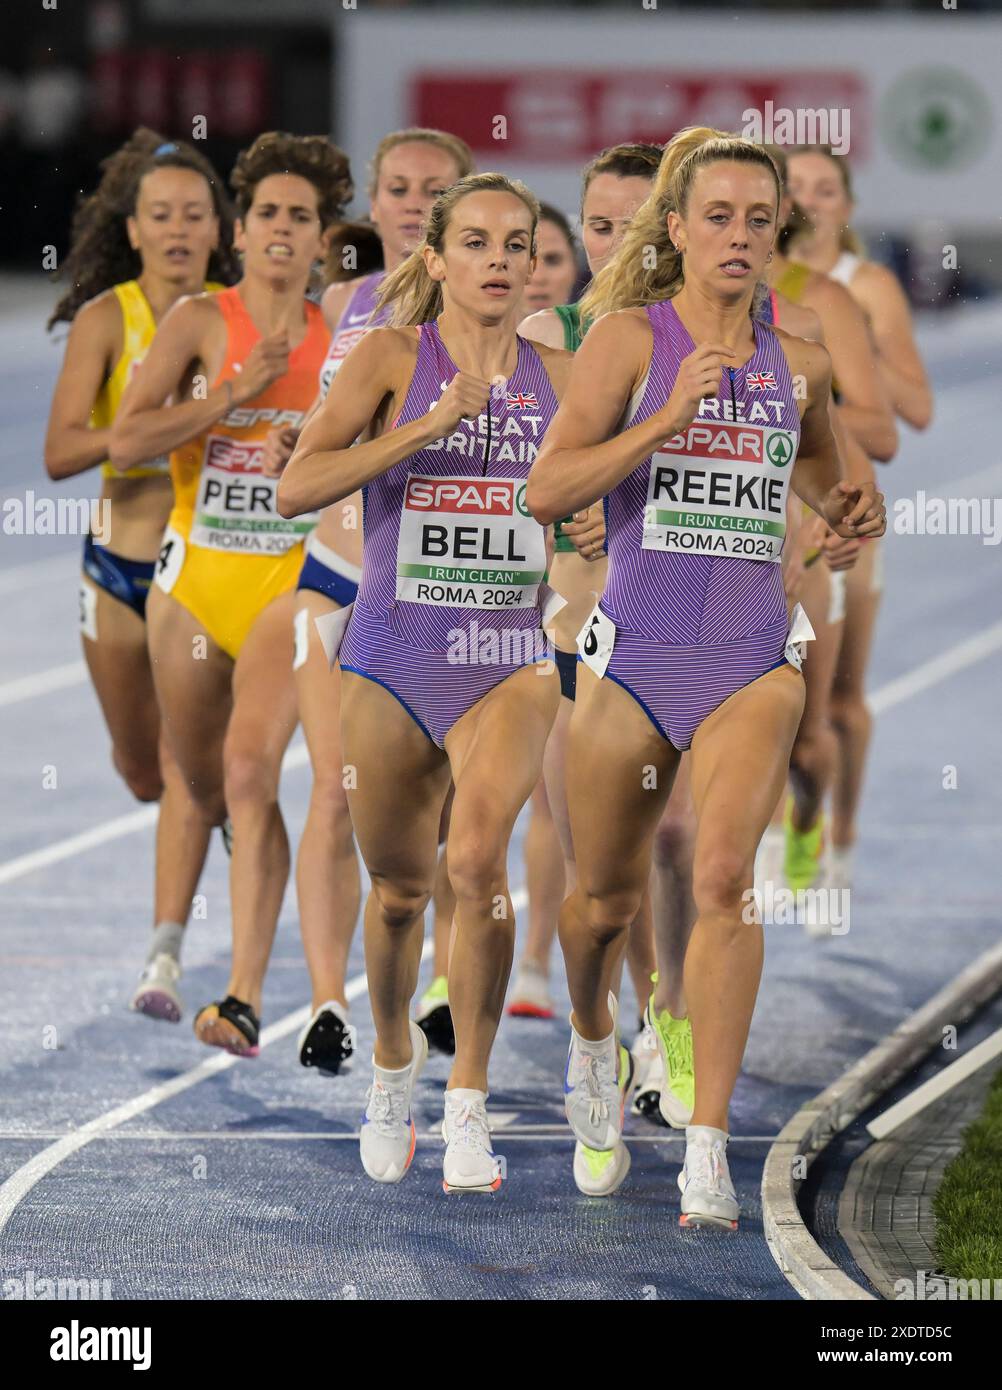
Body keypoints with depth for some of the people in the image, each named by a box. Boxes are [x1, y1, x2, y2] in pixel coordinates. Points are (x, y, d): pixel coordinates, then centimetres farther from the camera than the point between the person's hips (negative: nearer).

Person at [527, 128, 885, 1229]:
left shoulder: (797, 365, 7)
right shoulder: (628, 336, -3)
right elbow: (548, 489, -12)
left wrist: (849, 507, 5)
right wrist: (670, 417, -22)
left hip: (752, 661, 1)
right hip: (636, 653, -1)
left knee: (724, 879, -19)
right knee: (609, 894, 14)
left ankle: (708, 1146, -20)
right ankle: (593, 1038, 48)